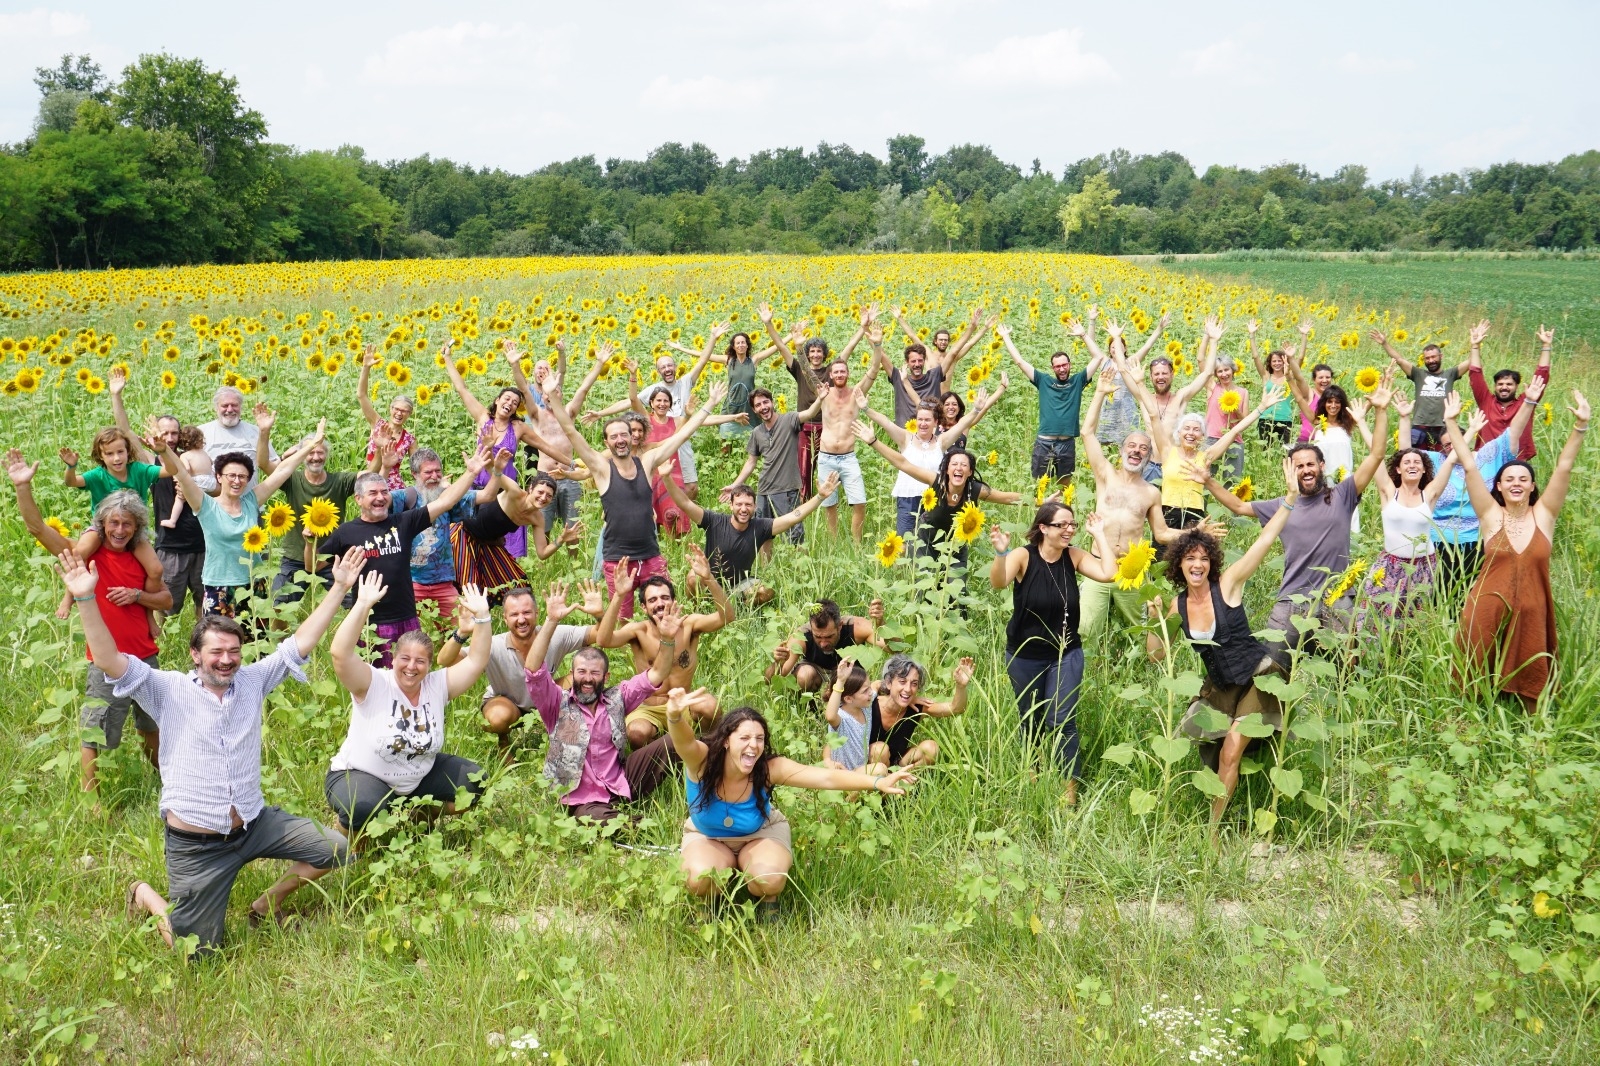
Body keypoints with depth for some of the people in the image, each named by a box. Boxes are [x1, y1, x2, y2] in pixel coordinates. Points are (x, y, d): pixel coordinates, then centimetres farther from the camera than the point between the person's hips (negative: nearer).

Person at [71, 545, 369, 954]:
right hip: (196, 842, -4)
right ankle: (144, 895, 34)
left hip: (256, 823, 4)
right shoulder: (169, 690, -9)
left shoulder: (252, 680, 1)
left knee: (335, 850, -4)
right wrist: (85, 600, -33)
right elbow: (110, 661, -20)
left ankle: (268, 904, 22)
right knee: (196, 950, 2)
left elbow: (301, 642, -1)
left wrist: (339, 587, -7)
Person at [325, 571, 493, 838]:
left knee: (474, 780, -6)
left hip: (418, 779, 6)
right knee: (365, 808, -38)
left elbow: (477, 661, -7)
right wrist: (362, 605, -38)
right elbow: (340, 653, -32)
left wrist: (481, 617, -19)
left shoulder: (438, 686, -4)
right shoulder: (373, 685, -17)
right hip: (359, 776, -6)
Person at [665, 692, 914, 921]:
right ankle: (709, 905, 6)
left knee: (769, 879, -30)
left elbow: (827, 777, -37)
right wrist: (675, 715, -81)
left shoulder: (769, 768, -29)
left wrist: (878, 782, -50)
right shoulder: (703, 760, -32)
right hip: (706, 836, 0)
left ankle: (767, 902, 8)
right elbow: (685, 742, -56)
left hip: (761, 833, 0)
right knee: (700, 879, -30)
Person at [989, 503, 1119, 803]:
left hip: (1066, 654, 1)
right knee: (1030, 721, 15)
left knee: (1062, 720, -5)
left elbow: (1108, 573, -19)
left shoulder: (1074, 556, -6)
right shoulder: (1023, 556, -16)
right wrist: (1001, 553, -51)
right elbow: (998, 582, -33)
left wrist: (1099, 536, -15)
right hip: (1025, 656, -1)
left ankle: (1070, 786, 4)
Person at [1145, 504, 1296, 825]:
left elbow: (1264, 540, -17)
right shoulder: (1178, 606, 1)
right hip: (1220, 687, 6)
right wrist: (1153, 620, -9)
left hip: (1259, 677, -6)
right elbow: (1158, 652, 7)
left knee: (1230, 753, -12)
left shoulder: (1227, 585, -11)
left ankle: (1213, 827, -2)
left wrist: (1290, 501, -22)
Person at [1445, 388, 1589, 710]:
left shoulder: (1543, 514, 4)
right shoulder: (1491, 515, 1)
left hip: (1531, 614, 1)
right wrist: (1451, 422, -4)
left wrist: (1580, 425, -12)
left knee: (1530, 682, 6)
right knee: (1476, 677, 2)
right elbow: (1469, 466, -2)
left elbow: (1564, 467, -3)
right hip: (1486, 612, -1)